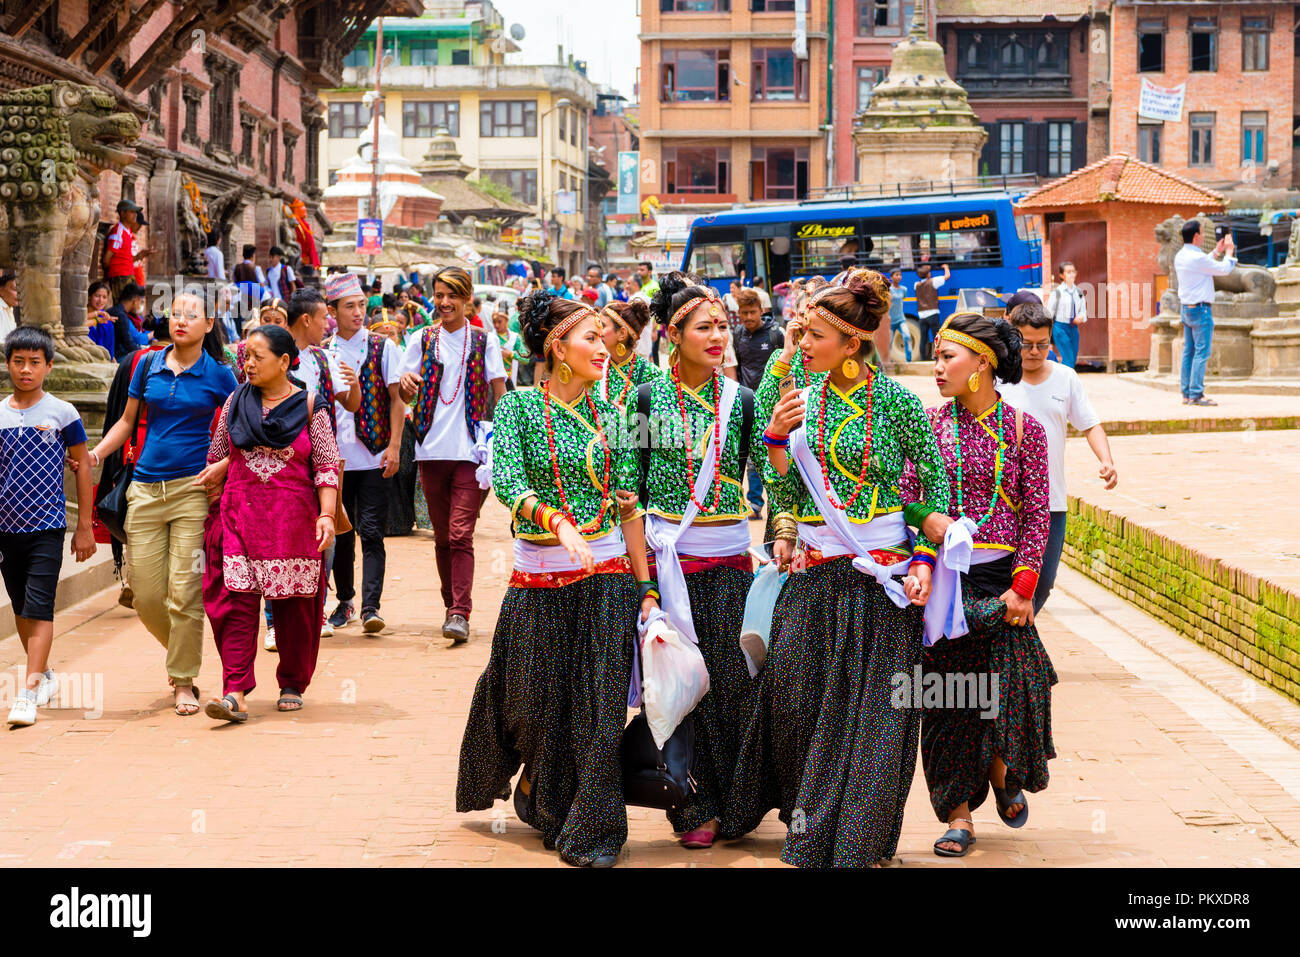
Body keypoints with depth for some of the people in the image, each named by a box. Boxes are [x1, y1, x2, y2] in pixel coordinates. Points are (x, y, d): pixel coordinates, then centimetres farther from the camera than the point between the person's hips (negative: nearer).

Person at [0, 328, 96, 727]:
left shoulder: (62, 413, -2)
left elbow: (83, 467, 3)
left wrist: (85, 527, 2)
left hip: (47, 527, -4)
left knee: (39, 608, -11)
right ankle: (44, 675, 31)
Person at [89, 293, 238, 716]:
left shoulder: (218, 375, 1)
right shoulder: (149, 364, 8)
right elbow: (127, 420, 17)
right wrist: (96, 453, 2)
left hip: (193, 488, -3)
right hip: (146, 490, 3)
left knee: (184, 593, -7)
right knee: (146, 595, 2)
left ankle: (184, 681, 5)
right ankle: (180, 650, 30)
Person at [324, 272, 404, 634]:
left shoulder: (382, 347, 1)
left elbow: (397, 400, 0)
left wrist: (394, 446, -8)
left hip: (374, 457, -3)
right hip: (335, 458, 3)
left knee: (372, 533, -7)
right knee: (341, 533, 9)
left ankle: (370, 607, -10)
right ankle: (344, 601, 22)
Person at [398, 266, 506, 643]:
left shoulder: (483, 341, 3)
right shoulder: (423, 341, 10)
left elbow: (499, 393, 4)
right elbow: (407, 397, 10)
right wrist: (406, 383, -13)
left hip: (469, 451, -3)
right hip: (432, 451, 3)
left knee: (461, 536, -12)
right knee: (442, 537, 10)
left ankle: (460, 614, -15)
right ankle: (452, 605, 22)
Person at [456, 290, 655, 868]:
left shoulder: (608, 416, 7)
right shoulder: (520, 406, -2)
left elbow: (629, 508, 6)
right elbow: (505, 481, -16)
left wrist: (645, 588, 3)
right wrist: (555, 520, -33)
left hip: (607, 575, 2)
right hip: (538, 576, -2)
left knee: (599, 708, -3)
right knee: (537, 703, 5)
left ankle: (590, 834, 4)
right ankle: (543, 799, 33)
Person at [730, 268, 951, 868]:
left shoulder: (895, 401, -7)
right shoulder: (805, 397, 6)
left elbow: (936, 481, 0)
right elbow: (786, 493, 10)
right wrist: (776, 438, -7)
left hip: (881, 573, -4)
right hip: (816, 572, 4)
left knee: (870, 713, 0)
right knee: (789, 693, 1)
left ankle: (854, 844, 11)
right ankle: (808, 822, 21)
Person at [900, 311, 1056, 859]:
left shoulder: (1022, 429, 1)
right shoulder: (929, 425, 5)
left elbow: (1037, 514, 1)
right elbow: (906, 500, 4)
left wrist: (1023, 586, -6)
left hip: (1000, 579, -1)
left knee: (1011, 686, -6)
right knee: (946, 695, 1)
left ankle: (1005, 773, 26)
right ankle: (958, 814, 10)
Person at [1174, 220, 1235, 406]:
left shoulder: (1180, 257, 9)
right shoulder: (1197, 258, -19)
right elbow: (1224, 269, -7)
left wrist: (1216, 252, 29)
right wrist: (1229, 251, 9)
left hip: (1186, 308, 9)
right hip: (1200, 309, -9)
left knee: (1188, 351, 10)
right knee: (1202, 352, -7)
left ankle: (1186, 393, 10)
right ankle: (1196, 394, -10)